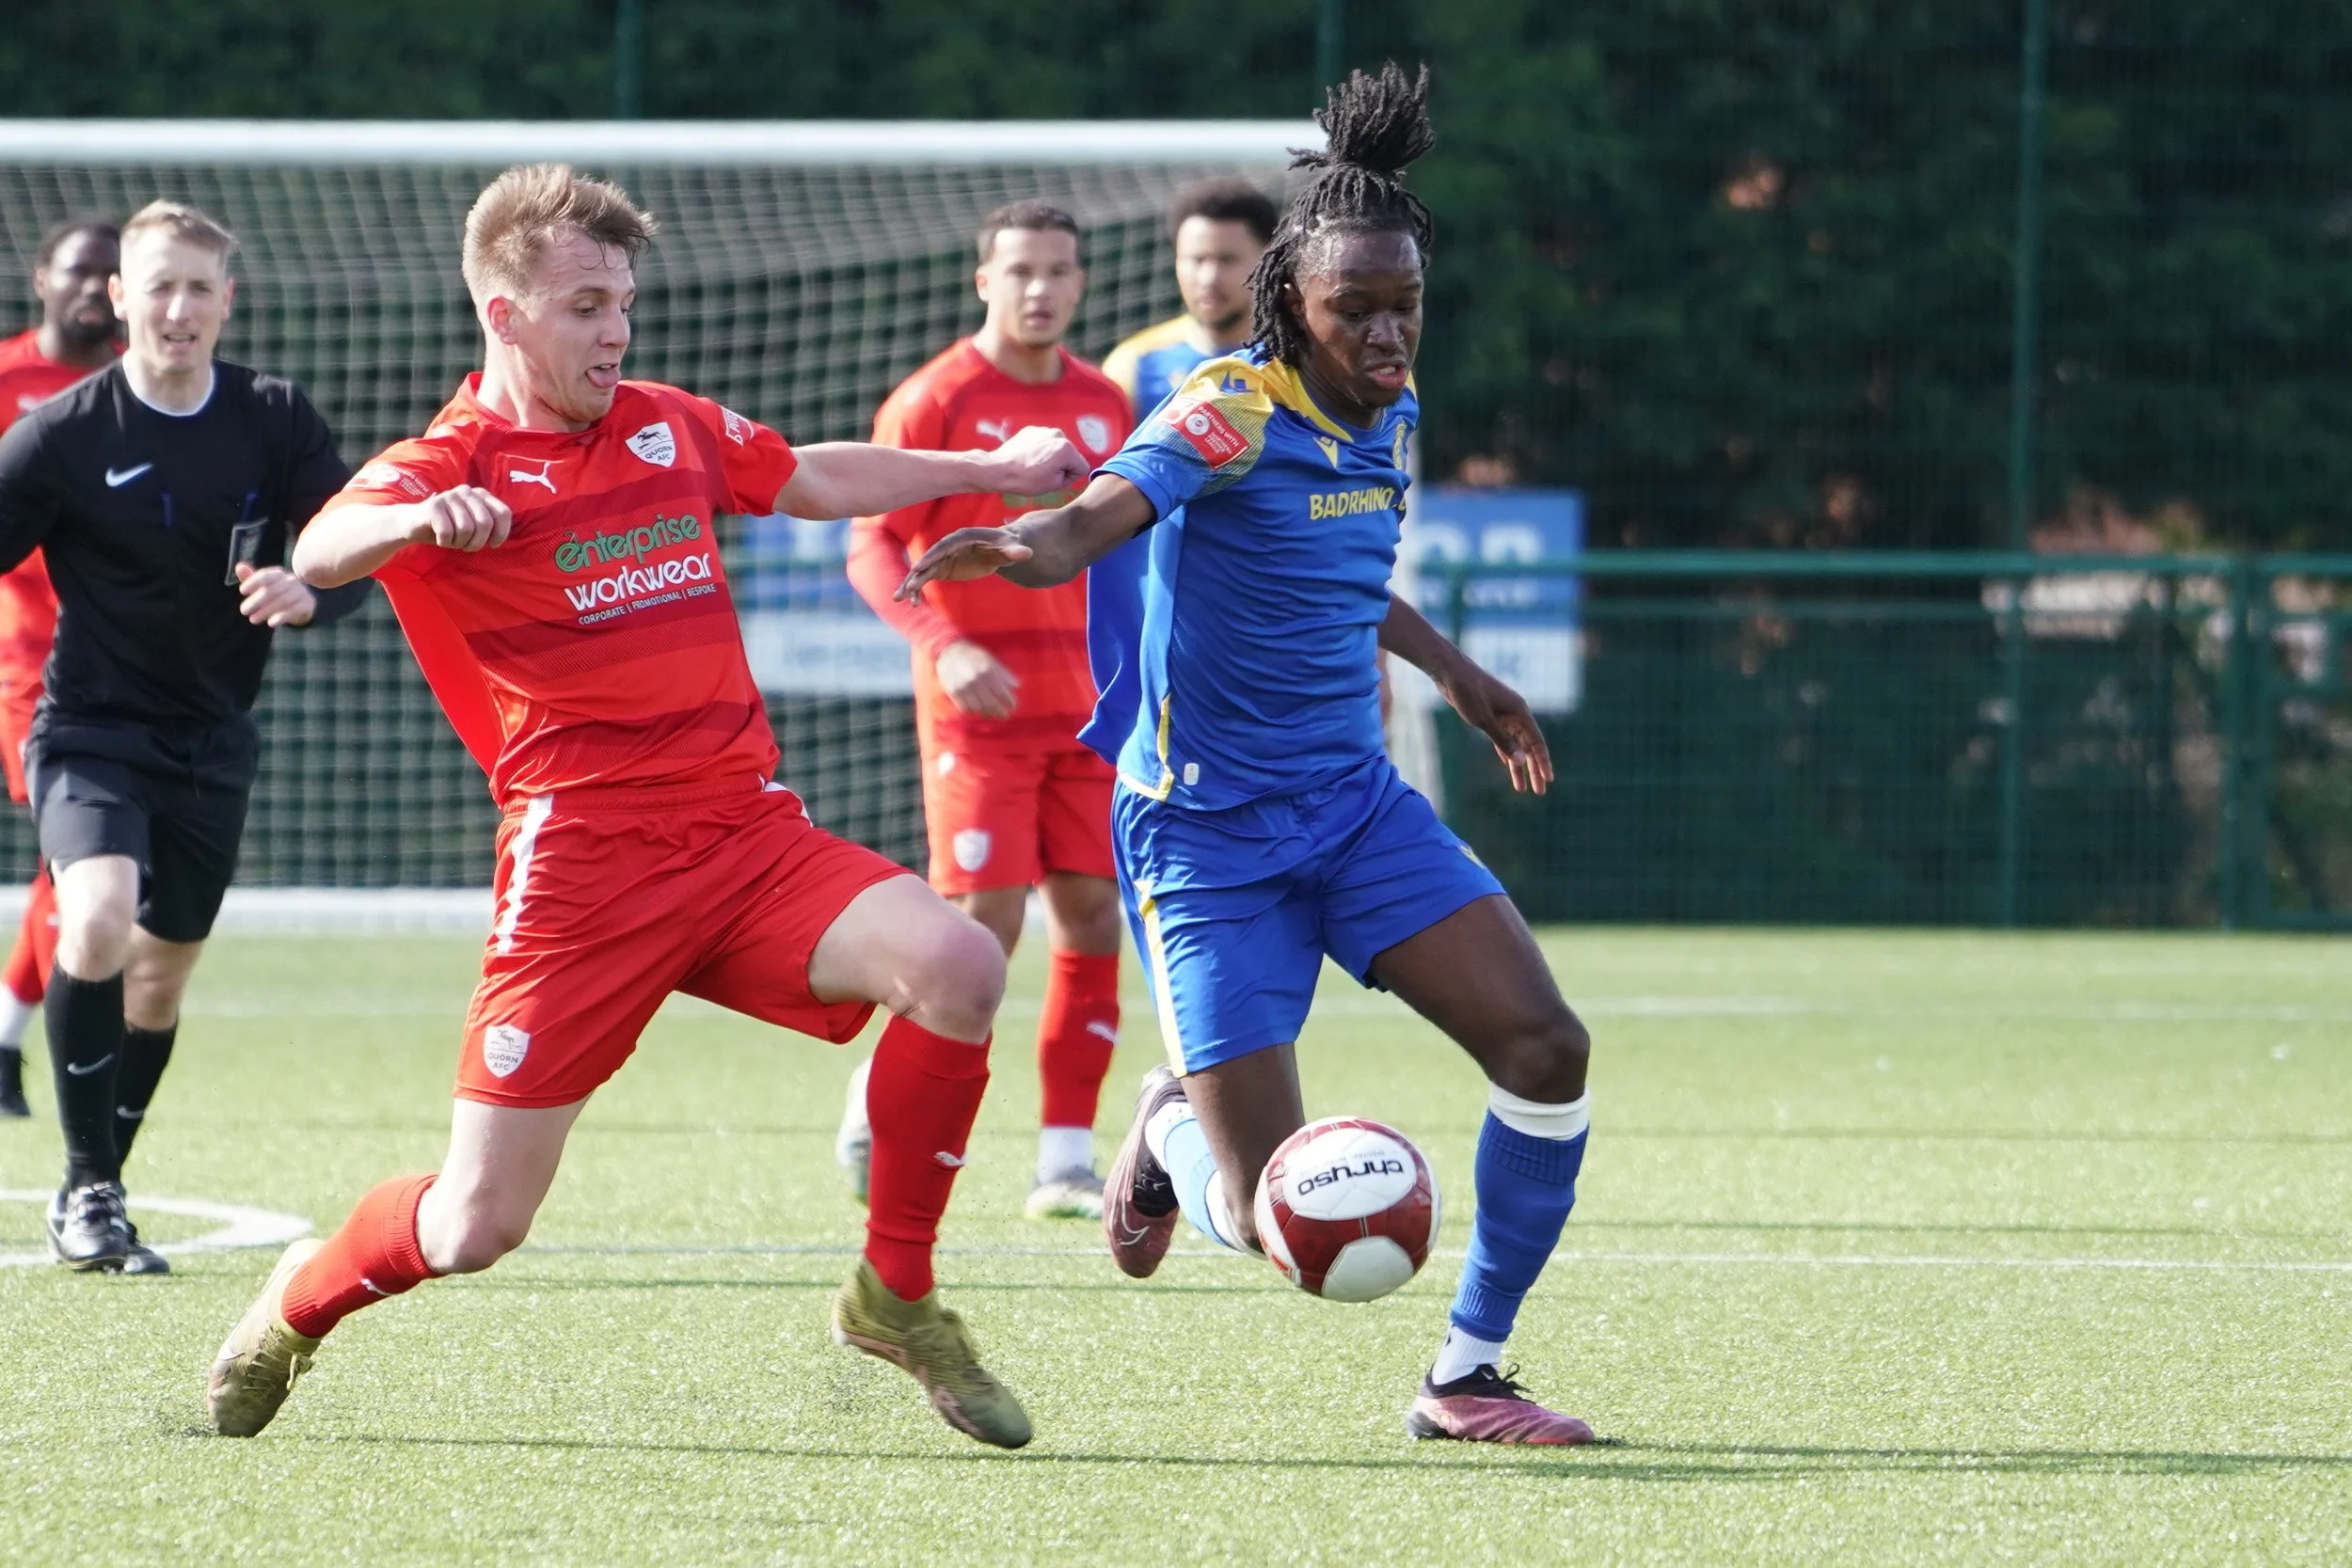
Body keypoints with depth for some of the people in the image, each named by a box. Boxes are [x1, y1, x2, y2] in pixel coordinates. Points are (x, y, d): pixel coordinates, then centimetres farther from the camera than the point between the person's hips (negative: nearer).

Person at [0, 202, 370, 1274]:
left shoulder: (274, 421, -2)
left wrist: (309, 593, -22)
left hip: (213, 743, 4)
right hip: (91, 733, -4)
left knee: (161, 974, 13)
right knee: (97, 919, -28)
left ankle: (95, 1196, 31)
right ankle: (87, 1190, -17)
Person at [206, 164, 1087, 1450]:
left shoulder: (671, 427, 14)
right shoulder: (453, 464, -4)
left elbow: (814, 479, 35)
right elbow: (324, 549, -25)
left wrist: (991, 469, 42)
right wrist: (420, 517, -47)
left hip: (749, 836, 5)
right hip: (582, 860, -5)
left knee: (957, 967, -23)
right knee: (476, 1227, -5)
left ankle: (894, 1297, -4)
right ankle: (298, 1307, 29)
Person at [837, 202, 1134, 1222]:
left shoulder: (1104, 403, 11)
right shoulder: (935, 401, -6)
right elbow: (872, 546, -11)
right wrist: (944, 644, -26)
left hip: (1084, 710, 5)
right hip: (980, 707, -5)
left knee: (1092, 916, 0)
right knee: (983, 924, -11)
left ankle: (1066, 1163, 5)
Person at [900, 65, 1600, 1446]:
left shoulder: (1391, 413, 6)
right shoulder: (1232, 414, -18)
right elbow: (1091, 522, -36)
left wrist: (1453, 670, 39)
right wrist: (1025, 546, -59)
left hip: (1355, 802, 7)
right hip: (1212, 833, -7)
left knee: (1548, 1048, -10)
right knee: (1267, 1218, -12)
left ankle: (1468, 1377, 7)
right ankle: (1174, 1126, 27)